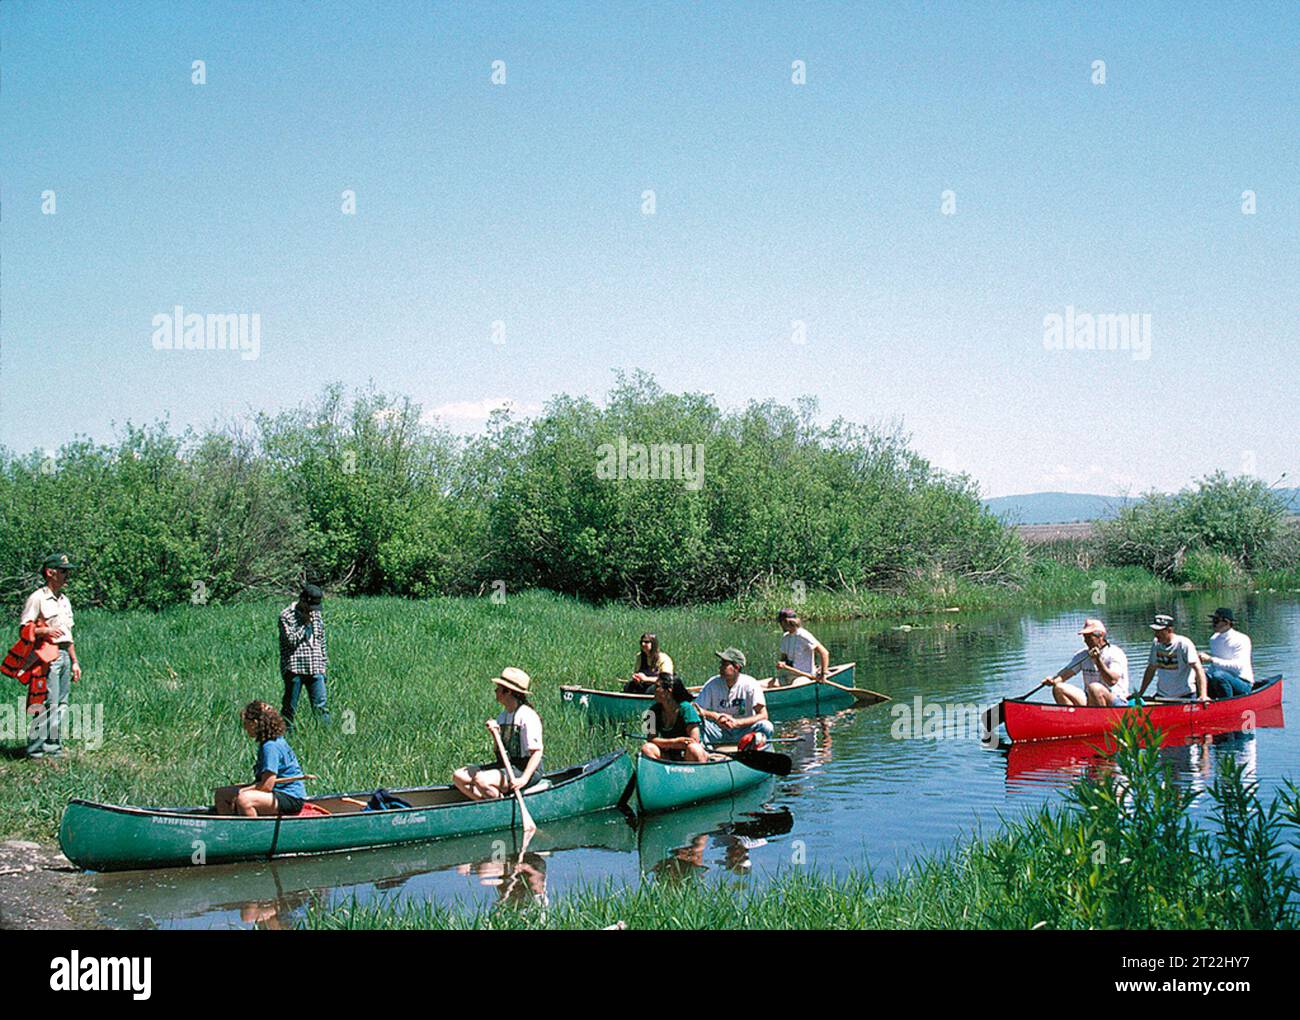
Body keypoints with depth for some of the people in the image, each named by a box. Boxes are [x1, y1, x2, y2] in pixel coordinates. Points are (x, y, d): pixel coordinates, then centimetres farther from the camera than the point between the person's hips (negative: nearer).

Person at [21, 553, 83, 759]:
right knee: (47, 705, -12)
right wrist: (45, 631, -25)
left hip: (64, 655, 8)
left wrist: (75, 661, 21)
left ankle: (54, 747, 14)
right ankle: (36, 749, -7)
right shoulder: (37, 598, -6)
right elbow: (24, 630, -9)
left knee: (61, 704, 8)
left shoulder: (64, 600, 19)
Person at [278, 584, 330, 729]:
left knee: (320, 705, -3)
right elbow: (291, 640, -14)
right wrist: (305, 624, -12)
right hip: (294, 668, -4)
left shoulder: (317, 615, 13)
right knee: (289, 706, 3)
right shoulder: (286, 616, -4)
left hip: (315, 669, 4)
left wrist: (324, 665, 16)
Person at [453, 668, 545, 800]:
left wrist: (523, 779, -30)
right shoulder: (503, 716, 12)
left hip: (526, 770, -9)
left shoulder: (527, 716, -15)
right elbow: (497, 752, 15)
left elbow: (537, 752, -20)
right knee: (458, 776, -2)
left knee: (481, 780, -31)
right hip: (506, 766, 9)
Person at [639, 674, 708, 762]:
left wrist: (664, 744, -9)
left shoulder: (685, 708, -13)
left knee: (693, 749, -37)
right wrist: (675, 741, -21)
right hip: (669, 757, 4)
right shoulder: (654, 710, 0)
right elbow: (651, 739, -6)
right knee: (646, 748, -22)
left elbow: (694, 741, -16)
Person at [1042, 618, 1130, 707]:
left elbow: (1112, 681, -23)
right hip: (1090, 702, 6)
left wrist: (1098, 660, -29)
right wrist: (1053, 680, -19)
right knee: (1059, 689, -11)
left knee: (1095, 688, -37)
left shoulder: (1115, 654, -10)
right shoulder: (1083, 655, 10)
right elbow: (1066, 672, 1)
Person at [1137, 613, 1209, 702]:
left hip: (1185, 696, -5)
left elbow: (1198, 669, -19)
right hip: (1161, 696, 5)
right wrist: (1140, 693, 12)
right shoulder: (1156, 644, 6)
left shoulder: (1184, 644, -13)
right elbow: (1151, 669, 15)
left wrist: (1203, 695, -29)